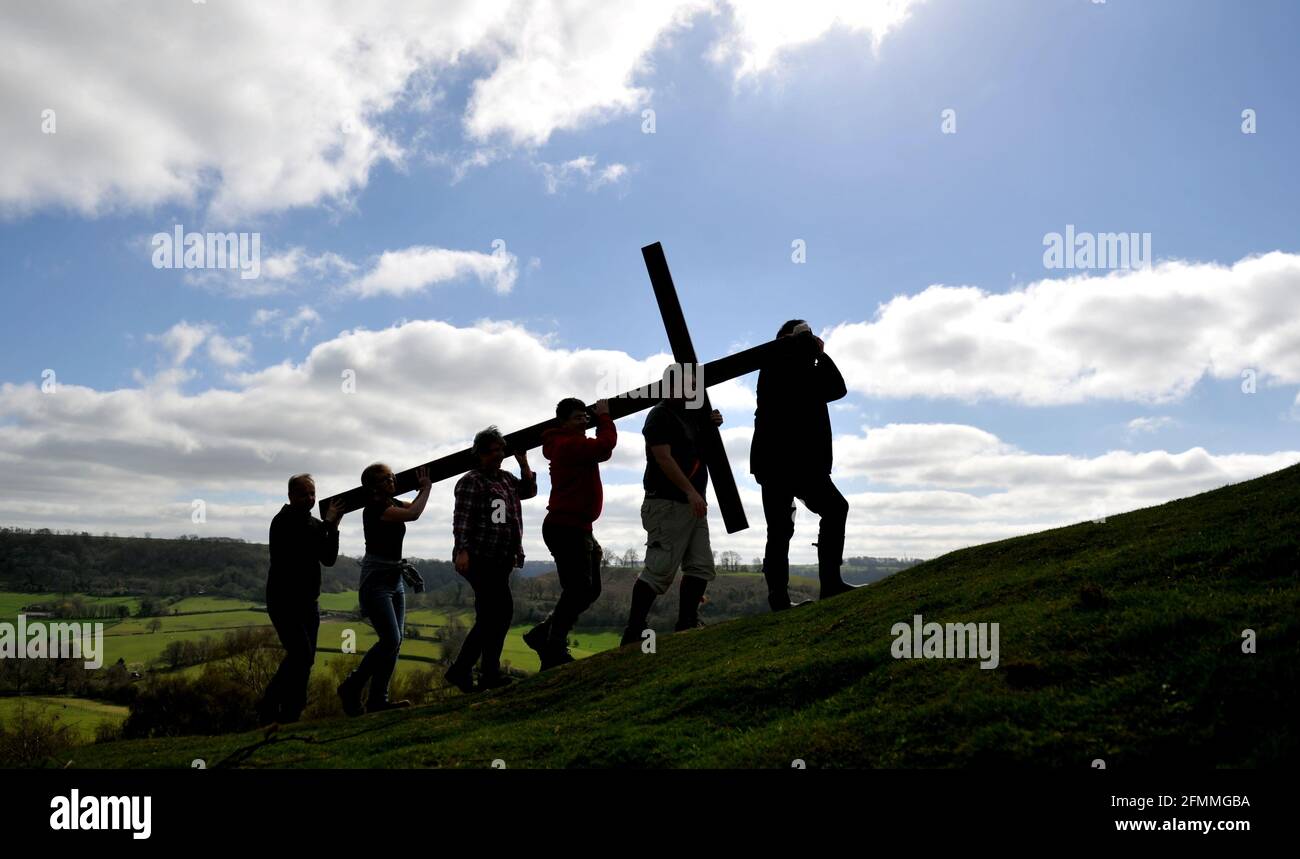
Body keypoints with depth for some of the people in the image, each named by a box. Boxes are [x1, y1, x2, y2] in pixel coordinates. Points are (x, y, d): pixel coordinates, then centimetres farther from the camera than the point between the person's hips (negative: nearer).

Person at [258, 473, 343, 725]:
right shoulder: (283, 522, -8)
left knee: (305, 660, 6)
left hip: (309, 602, 7)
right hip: (284, 601, -7)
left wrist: (333, 527, -7)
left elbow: (329, 560, 4)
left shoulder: (315, 525, 12)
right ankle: (269, 709, -6)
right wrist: (327, 524, -20)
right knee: (301, 655, -17)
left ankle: (290, 715, 14)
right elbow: (298, 548, -24)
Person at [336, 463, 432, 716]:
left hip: (395, 579, 9)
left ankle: (378, 699, 8)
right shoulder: (374, 507, -16)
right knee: (390, 640, -14)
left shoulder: (392, 503, 10)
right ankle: (351, 687, 2)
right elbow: (413, 514, -25)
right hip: (376, 580, -9)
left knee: (396, 642, 4)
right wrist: (427, 487, -12)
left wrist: (423, 488, 5)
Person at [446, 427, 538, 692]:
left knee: (489, 617, 8)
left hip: (499, 560, 9)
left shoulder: (506, 478, 18)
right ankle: (490, 672, -8)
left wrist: (523, 463, 14)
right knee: (502, 610, -14)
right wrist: (462, 551, -24)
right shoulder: (471, 481, -6)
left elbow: (529, 490, 24)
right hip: (480, 558, -9)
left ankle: (461, 671, 14)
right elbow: (462, 519, -14)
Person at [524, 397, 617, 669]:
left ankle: (542, 635, 22)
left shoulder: (574, 445, 19)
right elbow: (606, 445, -23)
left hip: (579, 529, 11)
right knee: (578, 589, -12)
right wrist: (604, 416, -12)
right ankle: (554, 651, -4)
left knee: (589, 590, 14)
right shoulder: (568, 445, -15)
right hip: (566, 528, -11)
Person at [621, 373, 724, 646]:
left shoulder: (690, 415, 20)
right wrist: (690, 491, -24)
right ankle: (633, 632, -7)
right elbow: (664, 458, -18)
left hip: (693, 505, 9)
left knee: (701, 566, 5)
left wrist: (711, 427, 14)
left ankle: (687, 624, 12)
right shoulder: (660, 416, -7)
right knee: (661, 568, -11)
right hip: (668, 503, -9)